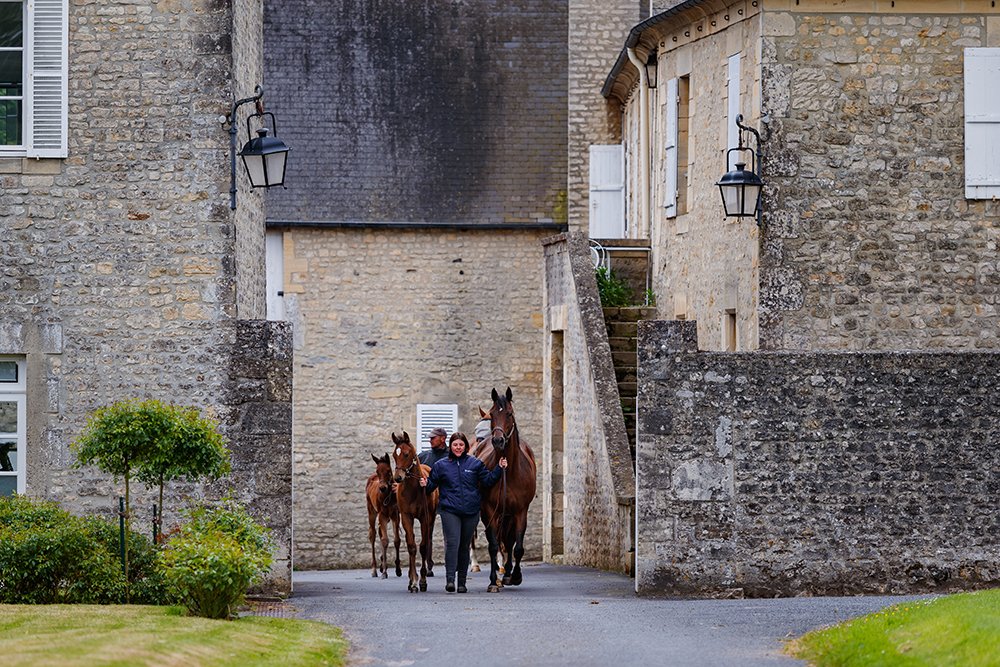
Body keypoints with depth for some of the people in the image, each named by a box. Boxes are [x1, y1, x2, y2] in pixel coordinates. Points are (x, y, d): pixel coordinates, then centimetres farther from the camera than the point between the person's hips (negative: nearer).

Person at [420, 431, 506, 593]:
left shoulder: (475, 464, 8)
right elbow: (432, 484, 9)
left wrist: (499, 469, -2)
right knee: (452, 542, -16)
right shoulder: (441, 465, 6)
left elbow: (488, 481, 8)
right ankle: (450, 579, -20)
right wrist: (425, 484, -12)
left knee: (464, 546, 9)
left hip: (470, 511, 2)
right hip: (449, 511, -2)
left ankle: (462, 582, 16)